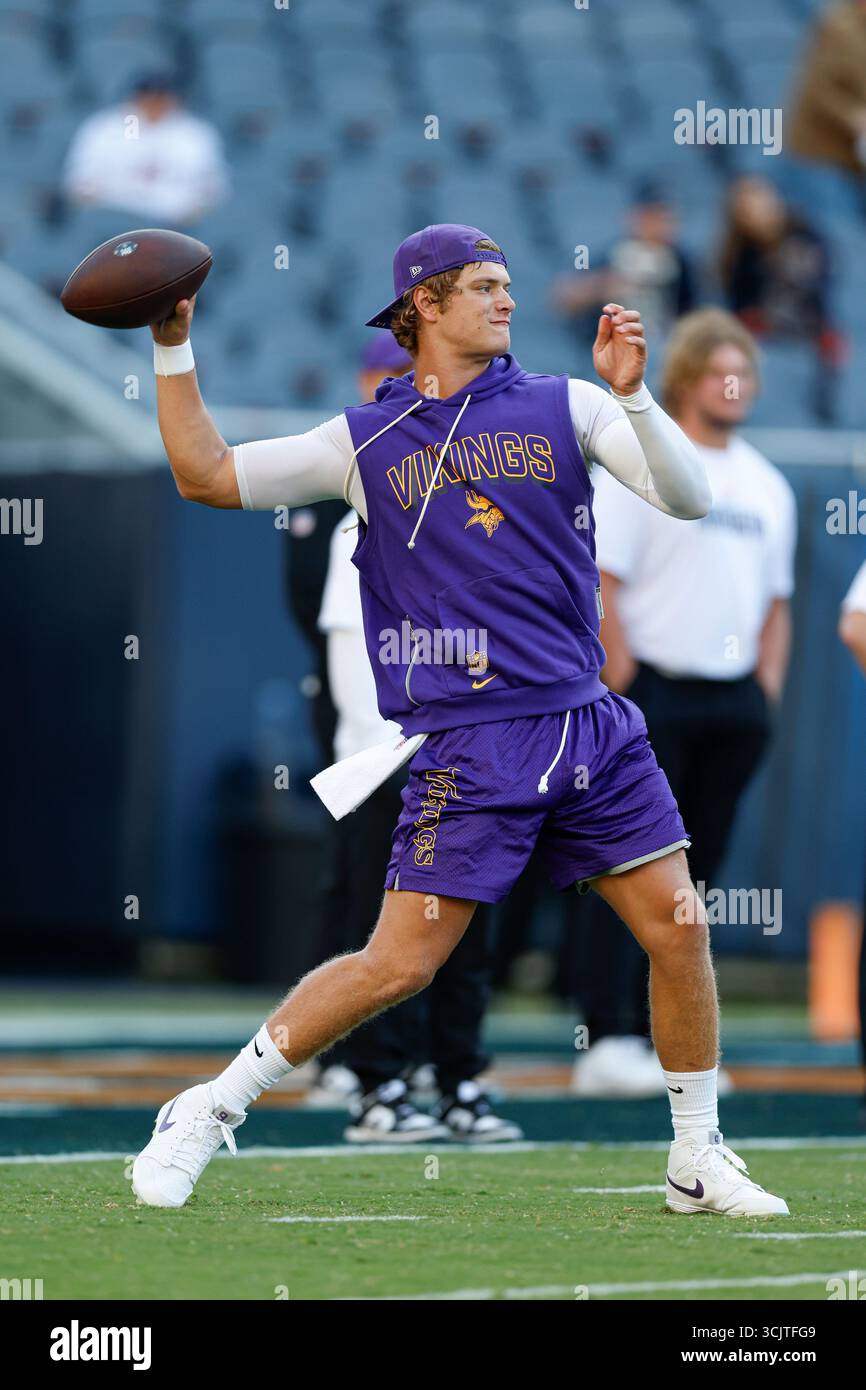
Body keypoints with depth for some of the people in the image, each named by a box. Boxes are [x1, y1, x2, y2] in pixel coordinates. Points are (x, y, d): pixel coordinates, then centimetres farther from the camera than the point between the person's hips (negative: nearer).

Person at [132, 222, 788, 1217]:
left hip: (589, 725, 3)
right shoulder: (368, 441, 6)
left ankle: (698, 1164, 17)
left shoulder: (564, 409, 8)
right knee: (400, 964, -10)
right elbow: (206, 475, 5)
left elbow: (688, 498, -3)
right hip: (467, 749, -3)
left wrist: (632, 396, -17)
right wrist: (173, 347, -1)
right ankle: (207, 1111, 3)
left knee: (679, 928, 1)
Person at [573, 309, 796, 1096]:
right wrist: (623, 683, -15)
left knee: (696, 873, 8)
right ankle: (607, 1041, -14)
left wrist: (768, 688, 10)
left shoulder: (768, 486, 16)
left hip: (734, 699, 6)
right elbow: (600, 583, -9)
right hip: (654, 693, -6)